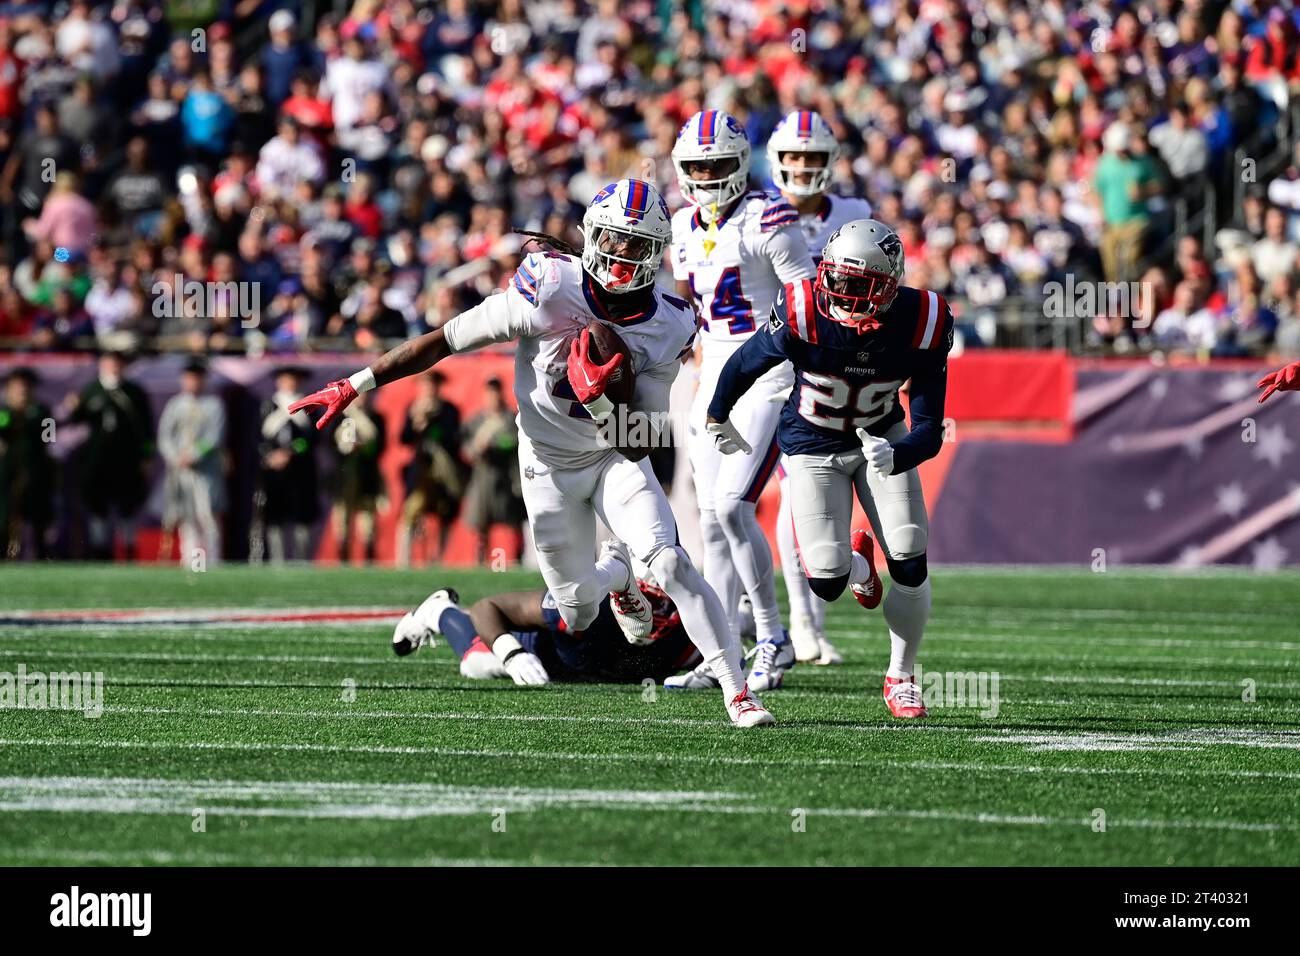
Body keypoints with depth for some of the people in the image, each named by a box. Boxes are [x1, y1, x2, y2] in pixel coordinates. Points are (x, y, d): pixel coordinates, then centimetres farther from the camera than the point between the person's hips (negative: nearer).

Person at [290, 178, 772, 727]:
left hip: (616, 458, 1)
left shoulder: (668, 331, -18)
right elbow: (447, 340, -17)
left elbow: (642, 445, -15)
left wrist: (603, 402, -36)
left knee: (670, 564, -21)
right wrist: (354, 387, -16)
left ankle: (737, 692, -13)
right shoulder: (551, 290, -25)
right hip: (549, 465, -1)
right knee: (577, 616, 5)